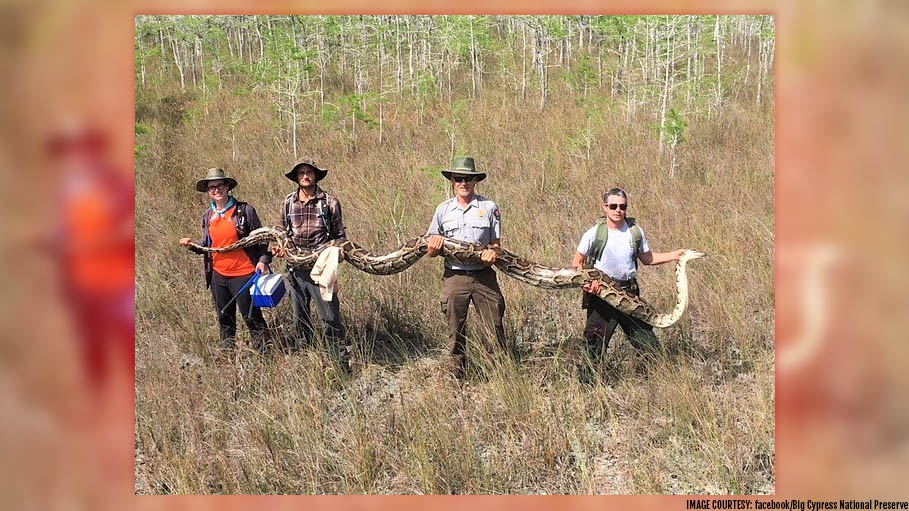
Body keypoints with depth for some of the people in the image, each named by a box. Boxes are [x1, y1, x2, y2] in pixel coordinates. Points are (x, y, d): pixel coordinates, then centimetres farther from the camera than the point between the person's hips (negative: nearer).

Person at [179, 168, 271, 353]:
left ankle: (263, 353, 8)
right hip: (218, 274, 6)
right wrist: (192, 245, -2)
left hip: (243, 273, -5)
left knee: (252, 317, -2)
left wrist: (263, 260, -15)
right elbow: (206, 245, 17)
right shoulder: (208, 216, 9)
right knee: (225, 319, 15)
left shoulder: (245, 210, -7)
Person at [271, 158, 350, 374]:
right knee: (299, 316, 16)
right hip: (296, 267, 4)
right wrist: (281, 247, 0)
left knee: (330, 316, -7)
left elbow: (340, 235, 3)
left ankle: (343, 362, -2)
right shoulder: (289, 202, 6)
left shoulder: (329, 202, -3)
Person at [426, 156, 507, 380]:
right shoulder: (443, 210, 8)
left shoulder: (489, 208, 3)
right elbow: (431, 251, 12)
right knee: (456, 331, 7)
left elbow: (496, 243, 7)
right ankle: (457, 377, 17)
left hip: (484, 276, -1)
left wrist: (493, 253, -16)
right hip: (454, 277, 1)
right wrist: (434, 248, -12)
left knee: (495, 328, -1)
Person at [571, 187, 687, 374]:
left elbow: (647, 258, 17)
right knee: (596, 343, -1)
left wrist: (674, 255, 5)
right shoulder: (594, 234, -7)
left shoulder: (635, 232, 4)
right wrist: (585, 282, -18)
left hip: (629, 293, 3)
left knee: (647, 340, 5)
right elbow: (577, 263, 0)